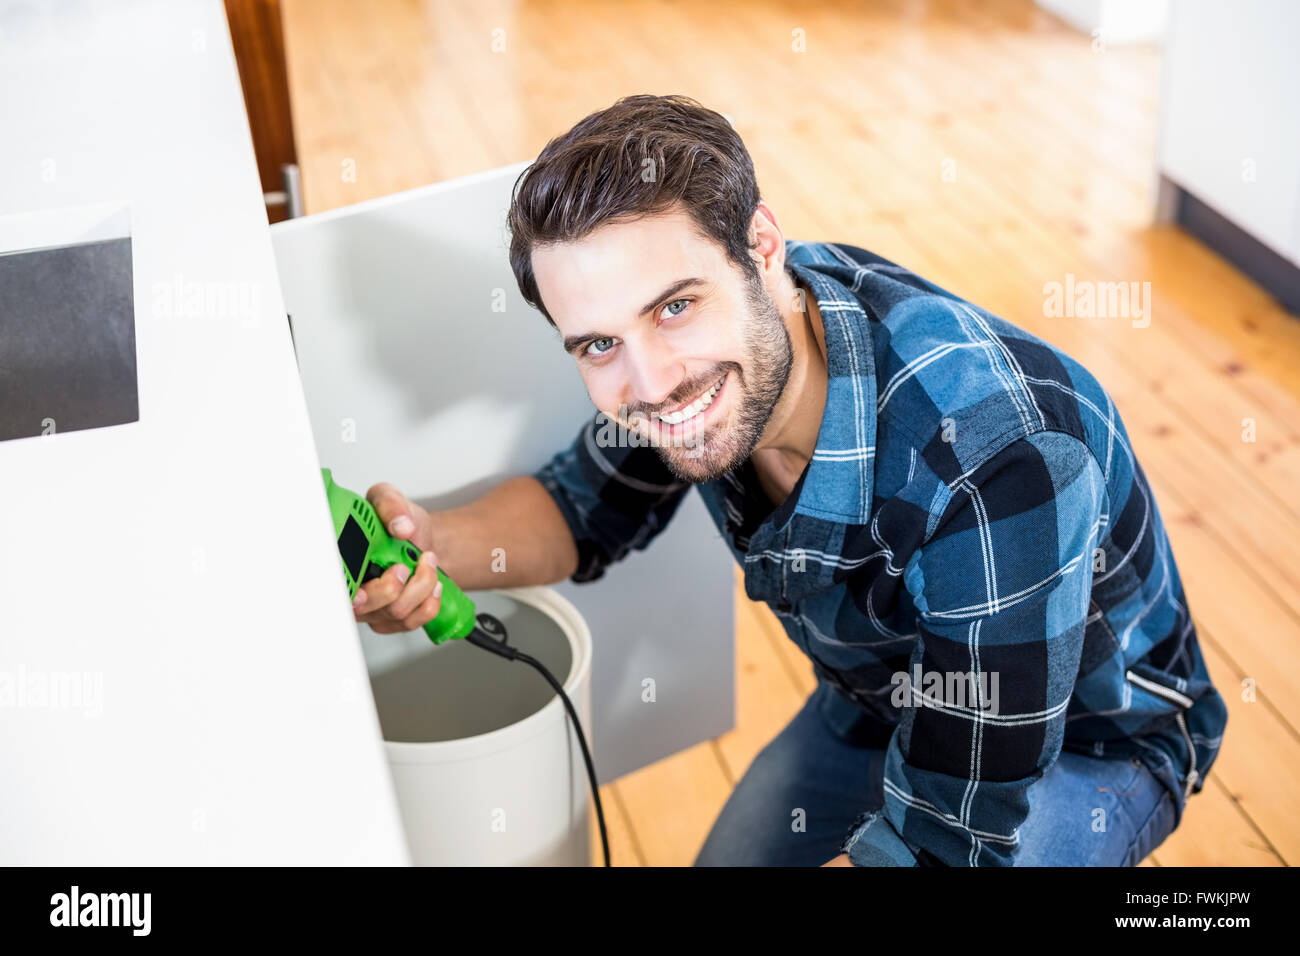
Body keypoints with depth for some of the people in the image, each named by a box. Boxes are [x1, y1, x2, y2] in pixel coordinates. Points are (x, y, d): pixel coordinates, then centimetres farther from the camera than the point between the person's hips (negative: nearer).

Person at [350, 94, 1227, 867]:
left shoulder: (1000, 461, -42)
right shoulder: (694, 357, -21)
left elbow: (947, 840, -34)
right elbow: (589, 506, -1)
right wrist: (435, 545, -22)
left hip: (1090, 737, -5)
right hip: (888, 687, 6)